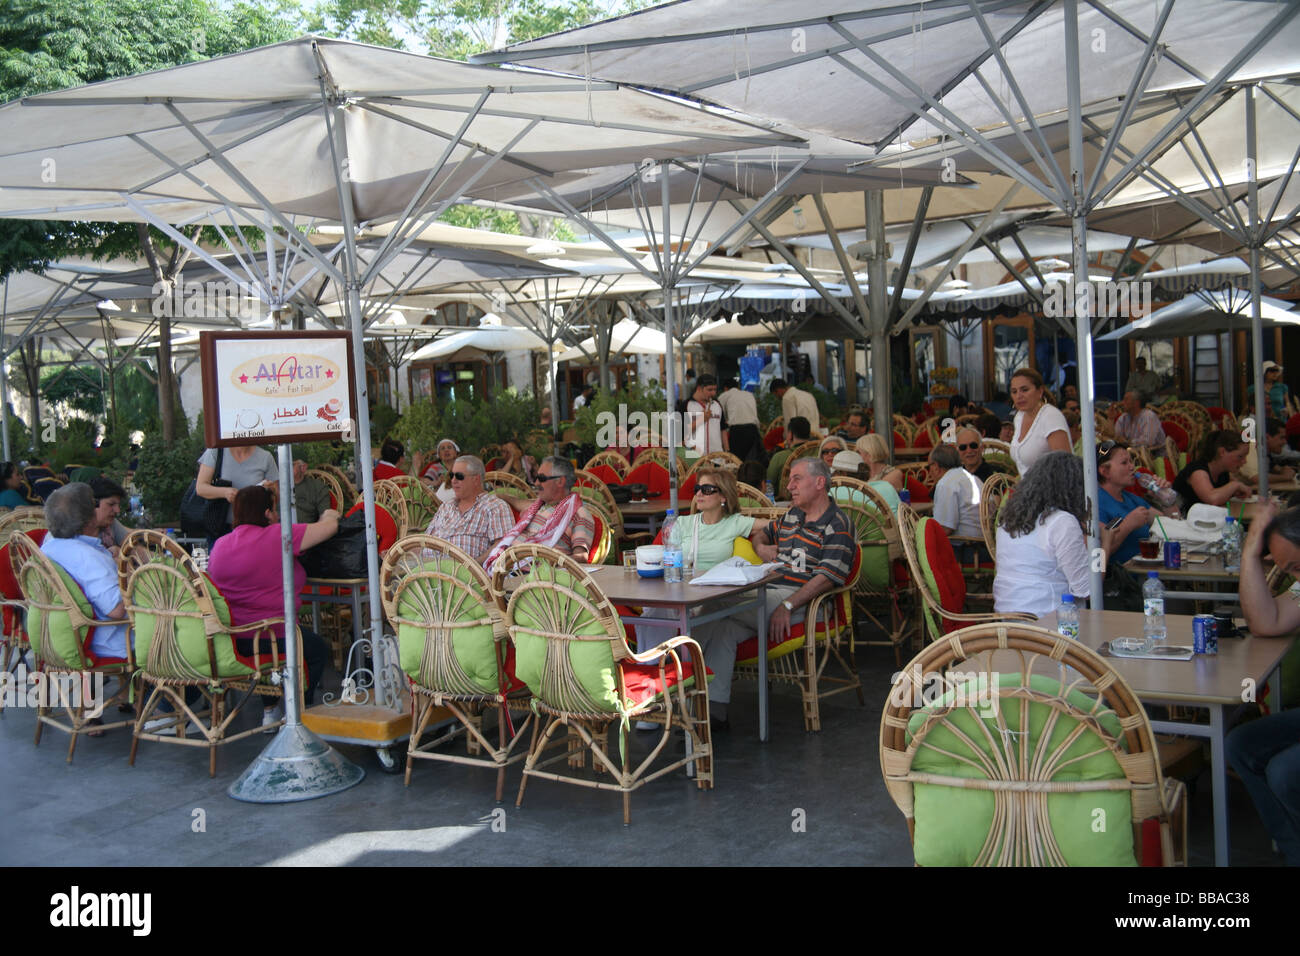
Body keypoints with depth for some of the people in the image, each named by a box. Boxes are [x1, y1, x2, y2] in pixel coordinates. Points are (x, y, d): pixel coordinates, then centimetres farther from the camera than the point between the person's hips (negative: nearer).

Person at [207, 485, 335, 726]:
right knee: (317, 647, 22)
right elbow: (330, 526, -8)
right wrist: (328, 516, 18)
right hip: (271, 637, -7)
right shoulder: (279, 536, -14)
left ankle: (269, 711, 35)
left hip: (226, 640, 7)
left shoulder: (220, 544, 6)